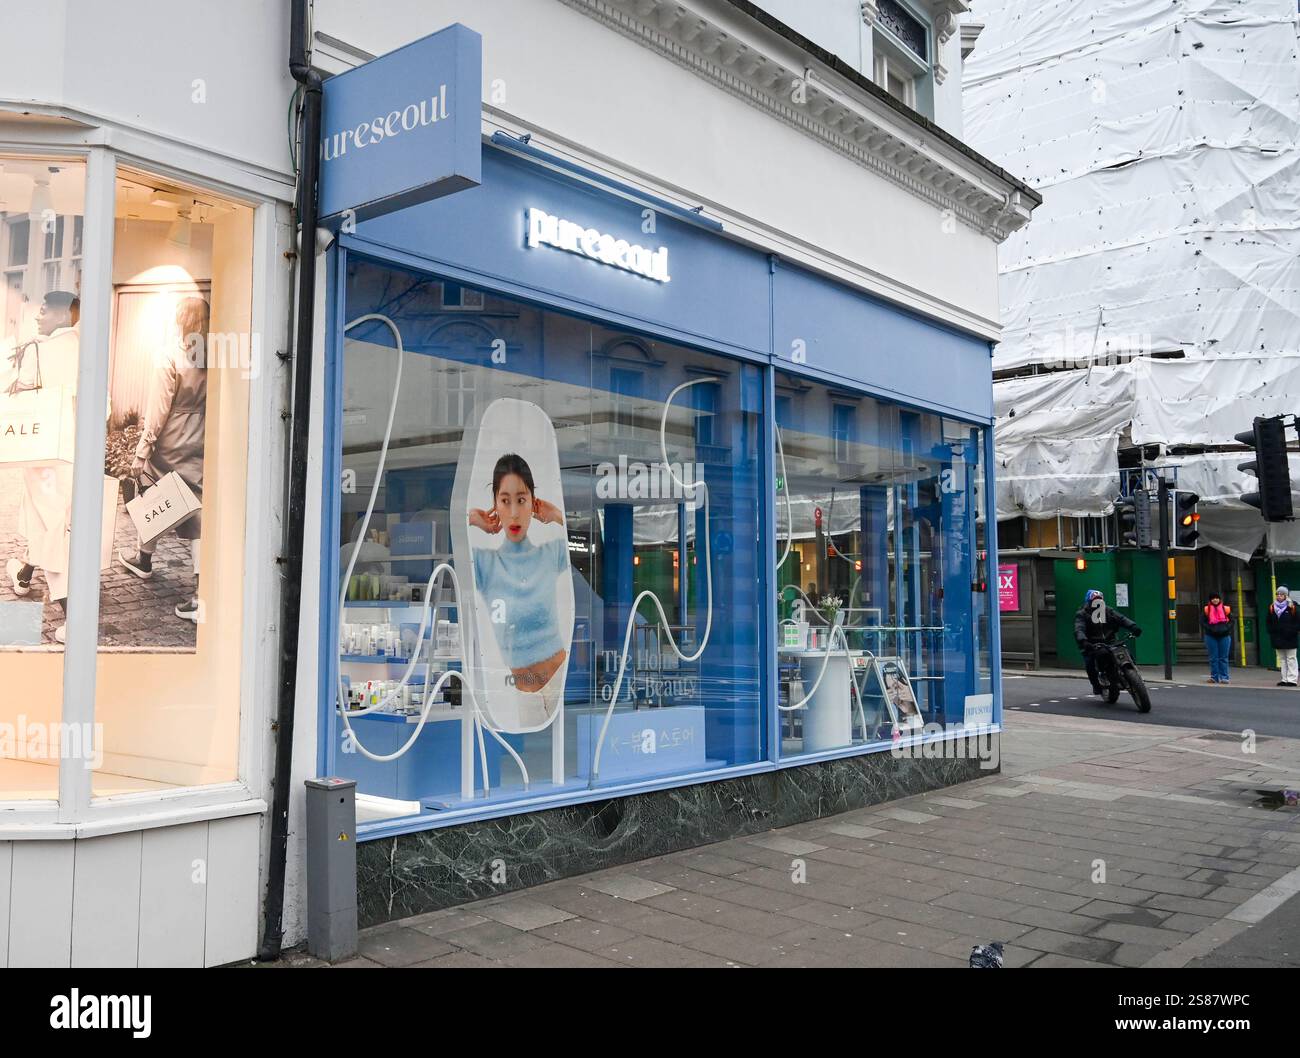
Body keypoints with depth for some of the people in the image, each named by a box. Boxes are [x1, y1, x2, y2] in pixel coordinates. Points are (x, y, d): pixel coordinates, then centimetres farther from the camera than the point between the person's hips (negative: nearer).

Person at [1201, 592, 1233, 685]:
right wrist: (1210, 629, -13)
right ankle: (1214, 677, 7)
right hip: (1211, 636, 0)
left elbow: (1231, 621, 5)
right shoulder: (1206, 610, 3)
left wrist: (1225, 629, -10)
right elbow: (1203, 622, 0)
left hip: (1224, 636, 1)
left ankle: (1224, 677, 4)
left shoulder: (1226, 609, 6)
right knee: (1213, 658, 2)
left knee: (1223, 658, 2)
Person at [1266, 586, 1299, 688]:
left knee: (1291, 659, 0)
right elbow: (1268, 622, 12)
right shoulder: (1272, 608, 6)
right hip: (1278, 639, 5)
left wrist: (1292, 631, -14)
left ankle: (1292, 679, 1)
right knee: (1282, 659, 9)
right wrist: (1272, 632, 0)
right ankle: (1284, 679, 13)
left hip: (1290, 639, -5)